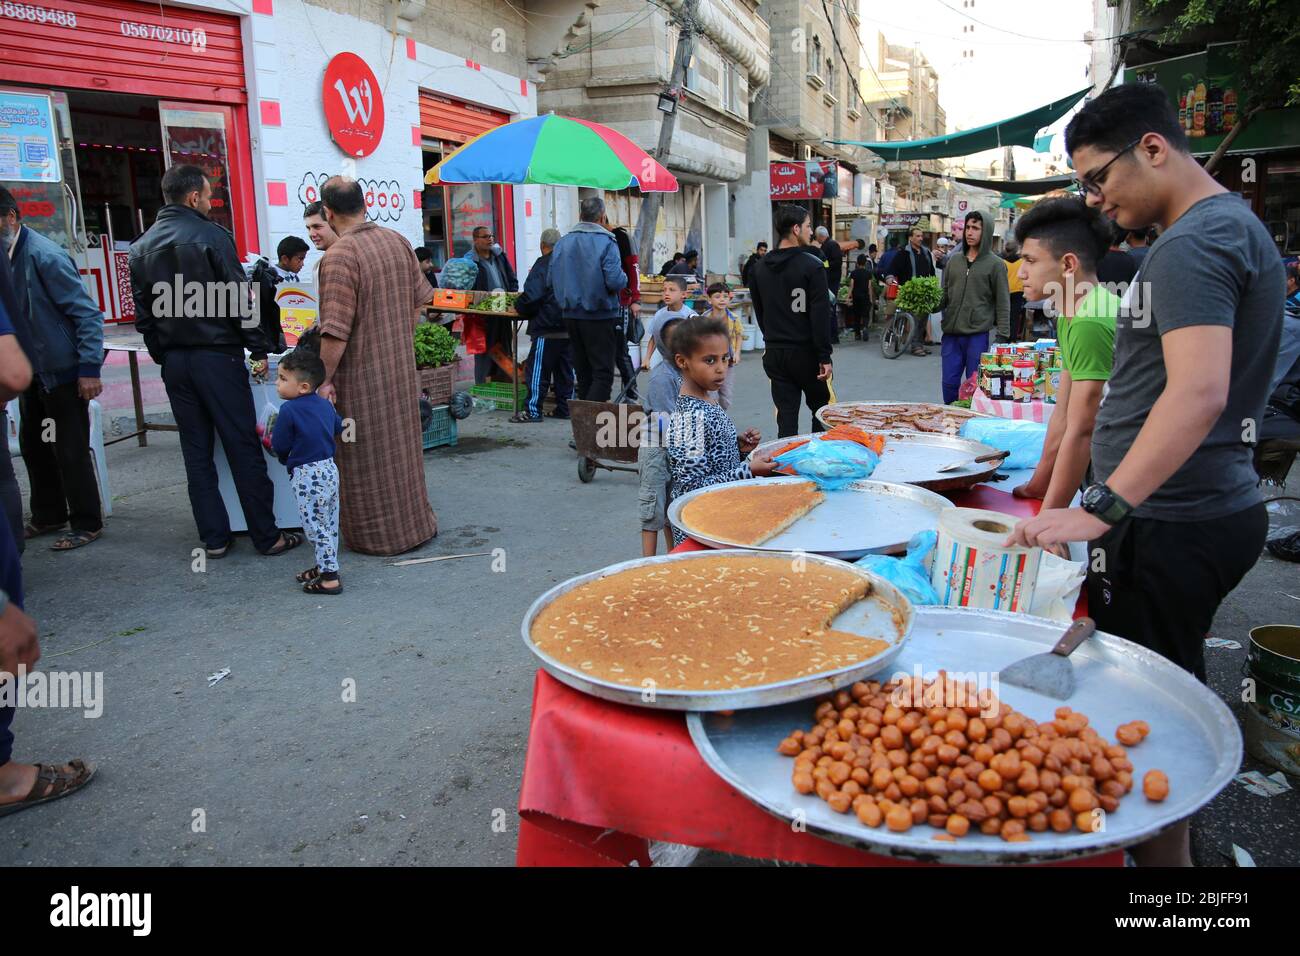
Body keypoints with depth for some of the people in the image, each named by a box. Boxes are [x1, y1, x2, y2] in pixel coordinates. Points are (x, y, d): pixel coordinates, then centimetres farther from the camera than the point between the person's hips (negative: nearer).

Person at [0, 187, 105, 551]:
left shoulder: (45, 256, -18)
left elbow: (87, 313, -19)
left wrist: (89, 368, -22)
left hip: (63, 372, -8)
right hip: (34, 372, 9)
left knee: (70, 450, -1)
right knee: (33, 445, 16)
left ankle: (86, 524, 11)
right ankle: (48, 516, 31)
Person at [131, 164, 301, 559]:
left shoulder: (141, 248, 10)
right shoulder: (211, 237, -8)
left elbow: (143, 314, 10)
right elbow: (239, 301, -11)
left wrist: (162, 356, 16)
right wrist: (259, 350, -5)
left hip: (173, 362, 6)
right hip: (217, 356, -5)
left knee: (196, 452, 9)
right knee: (243, 448, -1)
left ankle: (214, 538, 12)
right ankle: (267, 536, 2)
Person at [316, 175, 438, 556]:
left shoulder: (338, 257, -20)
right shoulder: (397, 241, 2)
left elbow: (336, 333, -23)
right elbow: (418, 300, 11)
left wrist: (324, 379, -12)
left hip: (361, 374, -7)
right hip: (402, 366, 7)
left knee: (367, 458, 7)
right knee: (402, 446, 19)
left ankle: (380, 535, 18)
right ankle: (415, 521, 30)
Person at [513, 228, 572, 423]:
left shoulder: (543, 265, -10)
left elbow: (532, 295, -16)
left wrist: (519, 307, 2)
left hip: (547, 328, -7)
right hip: (569, 327, 7)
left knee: (538, 370, -1)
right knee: (565, 370, 12)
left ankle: (533, 411, 0)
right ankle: (564, 408, 15)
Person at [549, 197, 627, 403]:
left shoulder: (562, 243, 5)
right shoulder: (606, 242, -11)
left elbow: (552, 281, 5)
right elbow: (615, 281, -19)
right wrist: (624, 277, 2)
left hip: (571, 315, 6)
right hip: (600, 316, -6)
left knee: (583, 372, 14)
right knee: (603, 373, -2)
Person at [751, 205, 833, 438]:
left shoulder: (761, 267, 7)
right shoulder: (811, 265, -11)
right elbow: (820, 314, -15)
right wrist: (825, 356, -13)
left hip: (774, 352, 5)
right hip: (805, 351, -5)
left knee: (786, 415, 6)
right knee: (821, 410, 13)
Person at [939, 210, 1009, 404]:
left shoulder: (995, 264, -1)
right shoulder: (954, 260, 11)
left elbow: (1003, 303, -2)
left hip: (978, 334, -4)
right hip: (951, 333, 4)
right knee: (949, 384, 7)